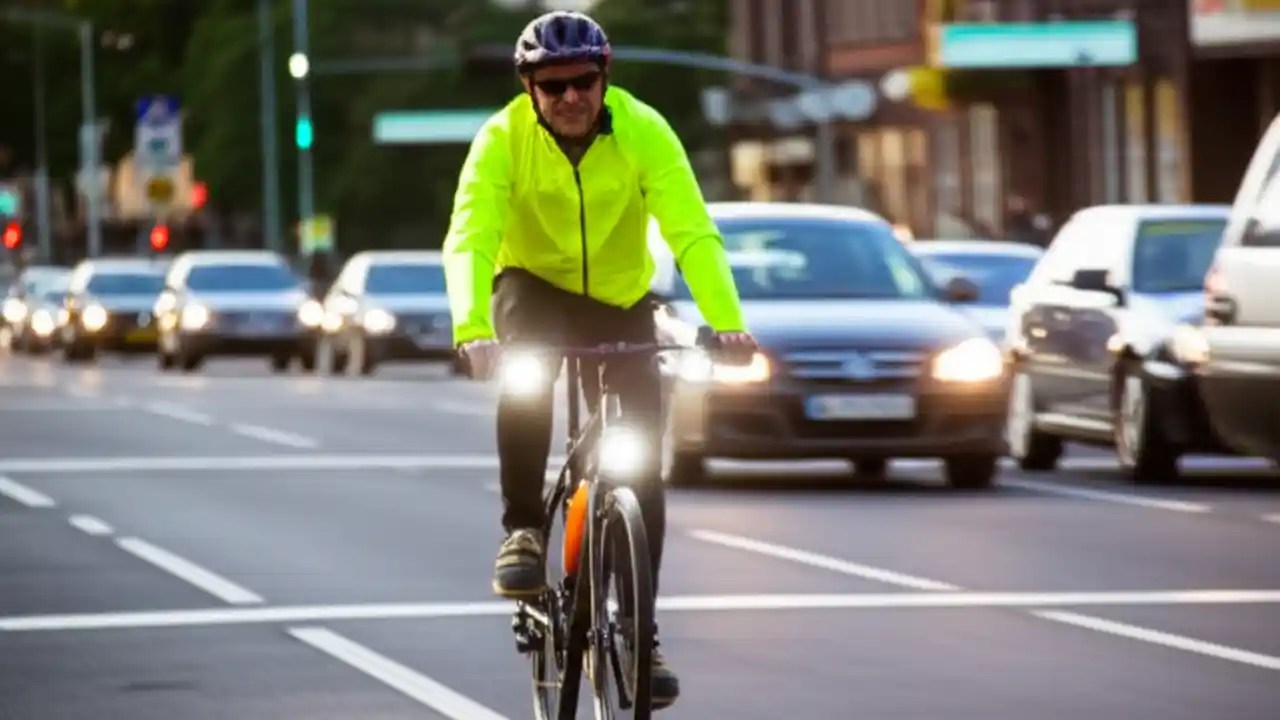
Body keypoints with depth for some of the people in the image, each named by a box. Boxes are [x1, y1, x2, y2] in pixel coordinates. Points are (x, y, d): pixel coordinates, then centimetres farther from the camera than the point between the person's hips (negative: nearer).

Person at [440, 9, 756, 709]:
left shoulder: (643, 131, -22)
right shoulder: (502, 138, -23)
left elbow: (693, 231, -29)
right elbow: (468, 239, -32)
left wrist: (727, 322, -43)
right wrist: (471, 328, -50)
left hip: (622, 301, 1)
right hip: (535, 285, -1)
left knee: (641, 464, -6)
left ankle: (639, 630, 7)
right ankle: (523, 529, -19)